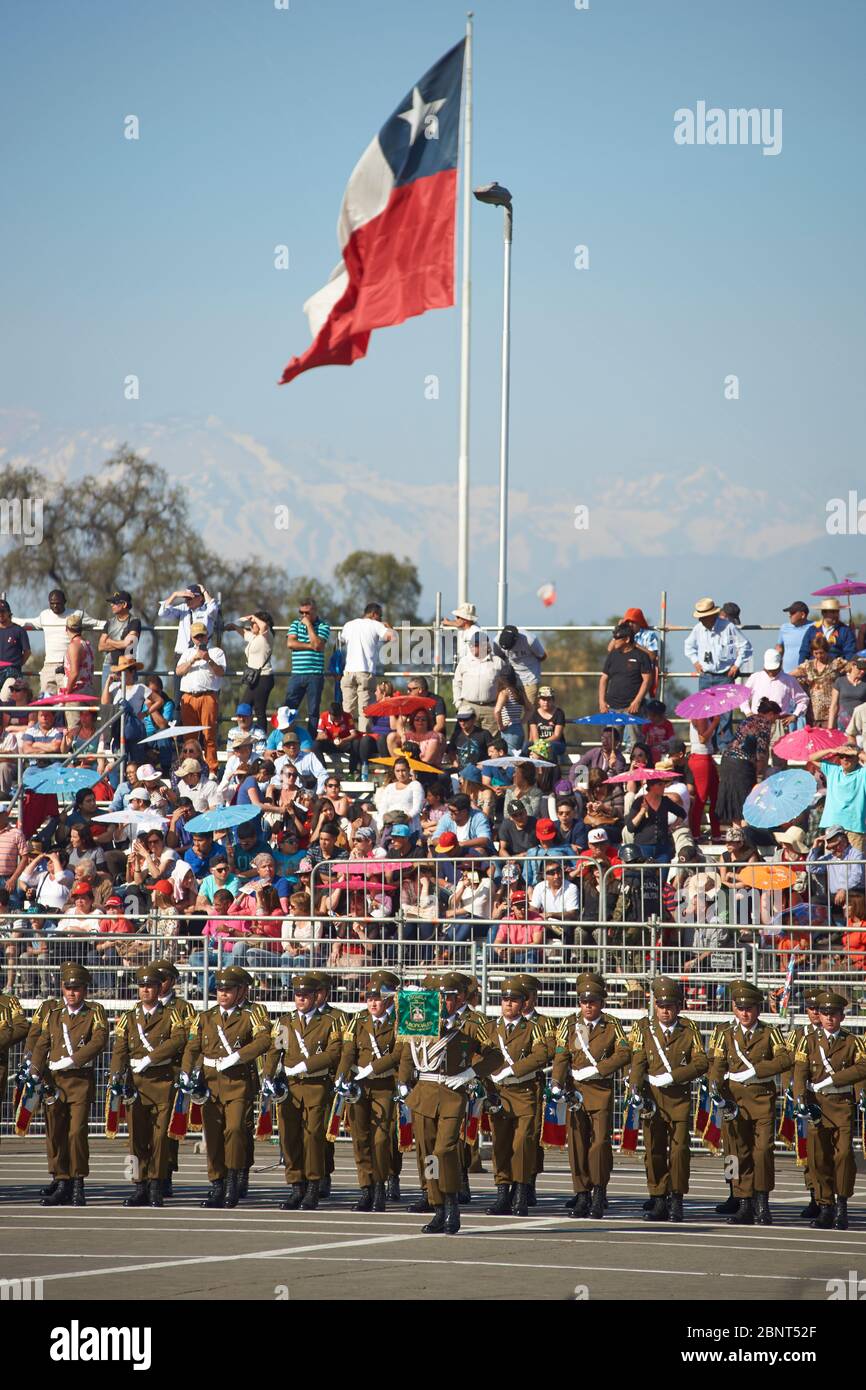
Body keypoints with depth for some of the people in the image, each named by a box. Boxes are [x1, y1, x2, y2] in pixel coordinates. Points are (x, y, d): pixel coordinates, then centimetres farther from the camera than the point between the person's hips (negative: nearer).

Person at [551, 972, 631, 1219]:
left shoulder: (612, 1025, 4)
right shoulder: (569, 1024, 7)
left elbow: (624, 1054, -5)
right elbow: (560, 1056, 0)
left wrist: (597, 1069, -15)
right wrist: (556, 1084, -14)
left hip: (602, 1090, -2)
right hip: (575, 1089, 2)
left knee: (600, 1141, -11)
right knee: (577, 1142, 1)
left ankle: (599, 1196, -3)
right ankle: (582, 1196, 7)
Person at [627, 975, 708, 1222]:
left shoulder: (689, 1030, 4)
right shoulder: (643, 1028, 5)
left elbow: (701, 1063, -3)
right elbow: (637, 1061, -4)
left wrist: (672, 1076, -14)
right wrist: (635, 1088, -20)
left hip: (680, 1097, -1)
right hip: (652, 1097, 1)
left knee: (679, 1150, -5)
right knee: (654, 1150, 1)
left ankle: (676, 1201, 4)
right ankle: (659, 1202, 8)